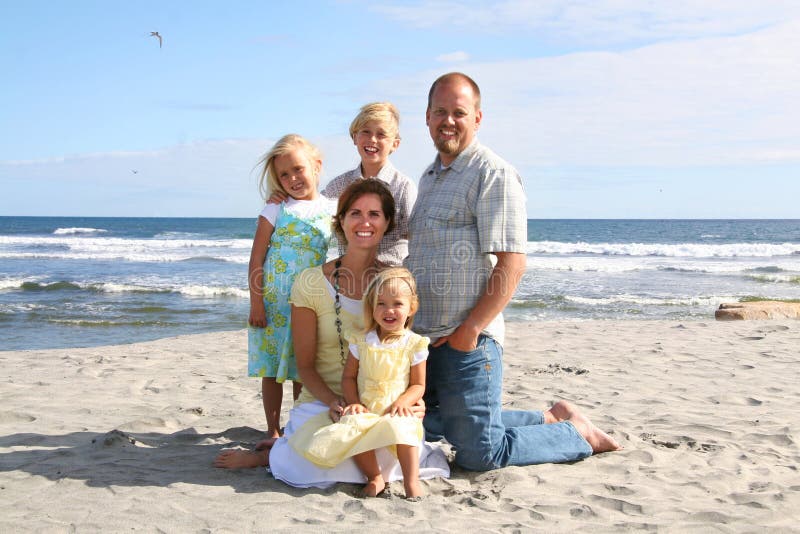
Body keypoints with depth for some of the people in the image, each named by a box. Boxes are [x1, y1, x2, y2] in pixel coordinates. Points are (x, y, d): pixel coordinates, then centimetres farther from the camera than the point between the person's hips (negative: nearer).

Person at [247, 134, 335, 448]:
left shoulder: (331, 211, 4)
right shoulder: (275, 211, -3)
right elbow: (256, 259, -4)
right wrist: (256, 303, -10)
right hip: (273, 303, -1)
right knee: (271, 369, 5)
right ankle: (273, 431, 17)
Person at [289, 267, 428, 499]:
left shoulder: (414, 344, 2)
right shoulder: (362, 341, 7)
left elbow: (418, 384, 4)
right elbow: (348, 377, 11)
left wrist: (404, 401, -15)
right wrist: (353, 402, -6)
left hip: (397, 411, -2)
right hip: (366, 410, 2)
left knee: (401, 427, -36)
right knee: (353, 428, -30)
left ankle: (412, 481, -24)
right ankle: (374, 477, -12)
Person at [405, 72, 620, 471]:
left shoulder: (493, 174, -12)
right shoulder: (430, 178, 16)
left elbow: (512, 263, -19)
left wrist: (470, 329, -21)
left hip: (466, 340, -9)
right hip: (423, 336, 9)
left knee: (479, 453, -5)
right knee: (428, 428, 19)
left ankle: (578, 435, 17)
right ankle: (550, 418, 29)